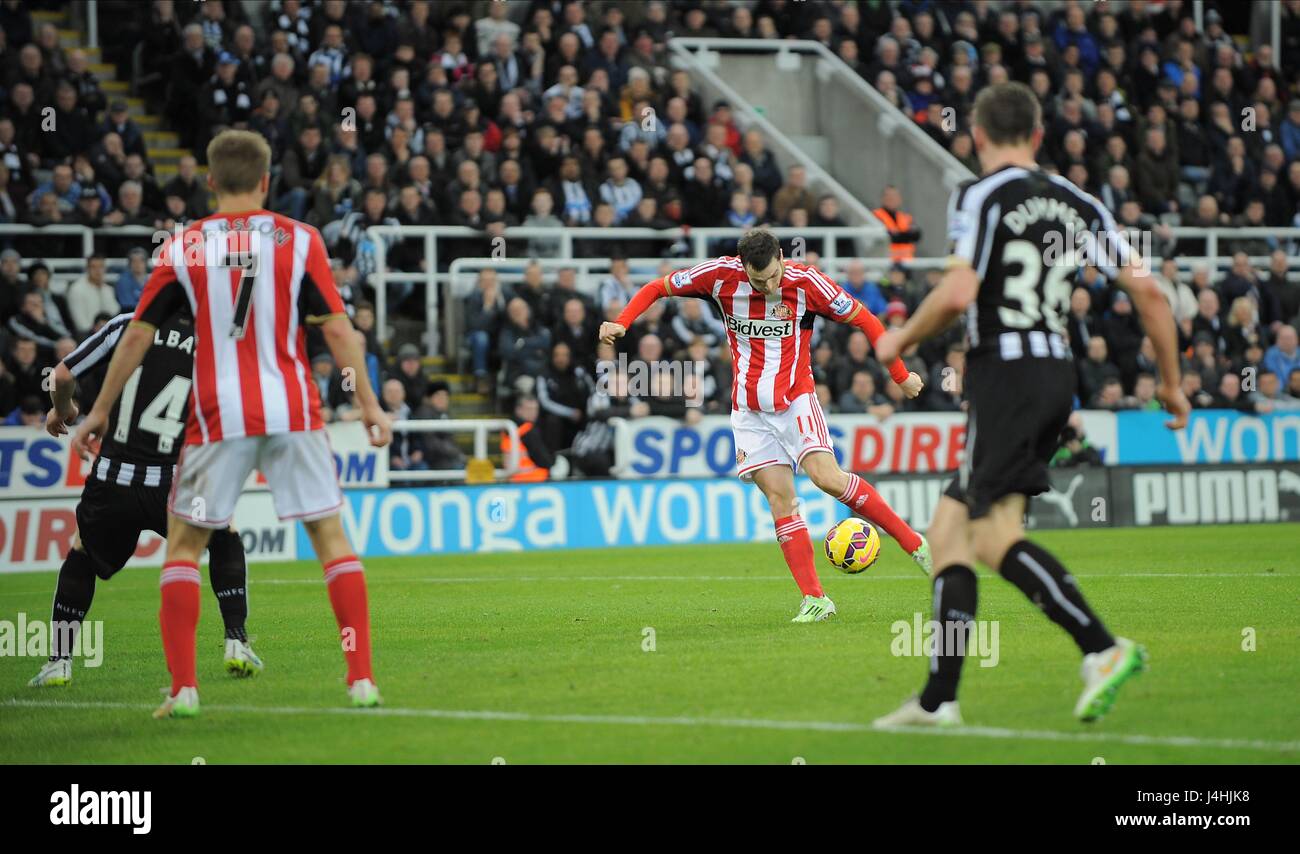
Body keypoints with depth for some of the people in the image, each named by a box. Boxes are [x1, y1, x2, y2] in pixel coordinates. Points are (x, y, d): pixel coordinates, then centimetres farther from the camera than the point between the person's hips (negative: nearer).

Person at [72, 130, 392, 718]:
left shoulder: (182, 249, 1)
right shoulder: (299, 240, 0)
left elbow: (136, 336, 5)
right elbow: (338, 329, -2)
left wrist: (100, 411, 14)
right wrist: (368, 403, 6)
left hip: (218, 418, 0)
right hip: (292, 410, 0)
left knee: (183, 543, 10)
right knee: (330, 536, 7)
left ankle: (183, 687, 1)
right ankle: (362, 679, 1)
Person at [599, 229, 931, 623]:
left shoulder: (806, 281, -13)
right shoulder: (722, 274, -8)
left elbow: (864, 319, -2)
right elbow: (658, 287, 3)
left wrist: (900, 375, 2)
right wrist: (621, 323, -13)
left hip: (796, 398, -2)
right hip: (749, 409, 2)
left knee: (827, 476, -21)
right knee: (779, 499, -5)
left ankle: (914, 543, -9)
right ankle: (815, 599, -5)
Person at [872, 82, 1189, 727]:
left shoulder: (980, 196, -6)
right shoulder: (1077, 203, 12)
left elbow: (957, 293, -18)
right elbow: (1147, 290, 8)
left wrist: (901, 339, 0)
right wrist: (1171, 383, 16)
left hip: (1004, 373, -7)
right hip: (1057, 376, 7)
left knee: (995, 536, -13)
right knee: (949, 527, 10)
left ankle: (1102, 647, -28)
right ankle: (938, 699, 7)